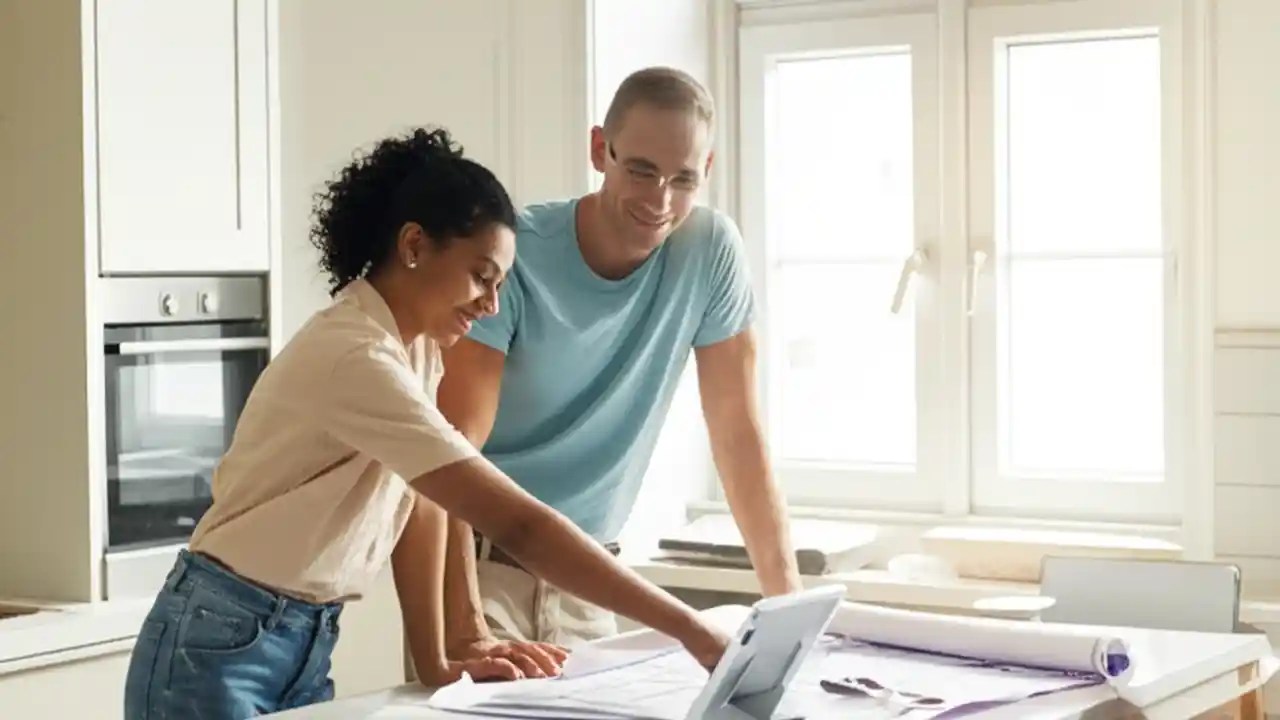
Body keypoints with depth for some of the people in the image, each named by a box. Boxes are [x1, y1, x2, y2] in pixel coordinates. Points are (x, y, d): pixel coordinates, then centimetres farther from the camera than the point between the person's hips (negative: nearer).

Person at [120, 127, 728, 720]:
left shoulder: (416, 344, 3)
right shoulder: (356, 360, -26)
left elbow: (421, 509, 4)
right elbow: (517, 525, -30)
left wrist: (433, 659, -5)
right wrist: (687, 630, -29)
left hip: (308, 645, 8)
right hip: (221, 648, -8)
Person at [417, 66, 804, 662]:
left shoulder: (711, 250, -9)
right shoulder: (512, 255, -20)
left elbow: (737, 433, -2)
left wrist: (786, 593, -6)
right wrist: (465, 630, -39)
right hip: (482, 560, -3)